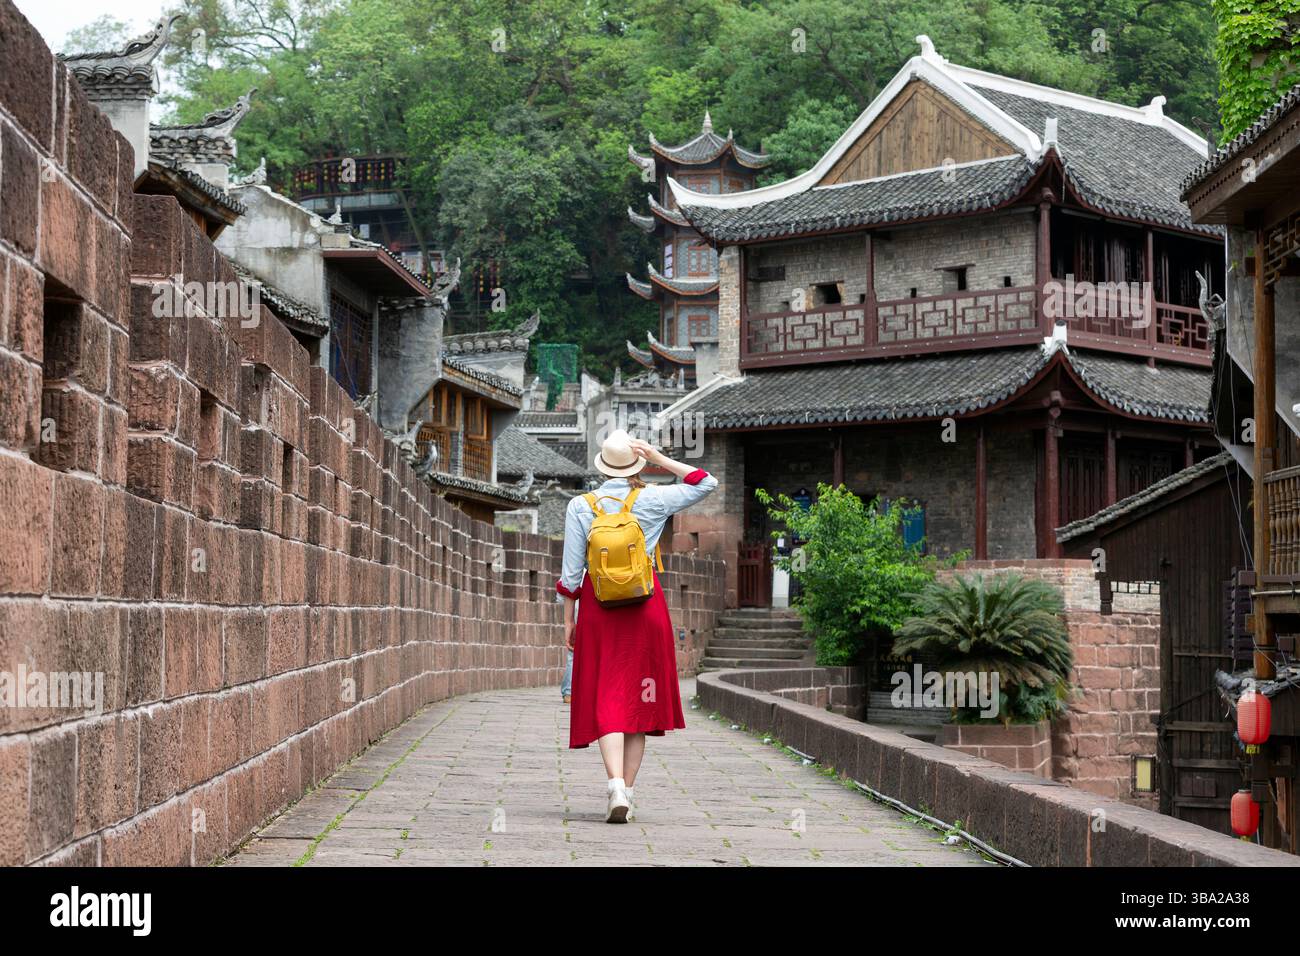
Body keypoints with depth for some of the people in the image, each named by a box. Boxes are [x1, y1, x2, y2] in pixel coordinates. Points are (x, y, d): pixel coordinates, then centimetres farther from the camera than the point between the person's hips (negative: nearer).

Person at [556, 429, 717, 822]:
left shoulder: (580, 506, -1)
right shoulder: (652, 500, -2)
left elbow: (571, 571, -1)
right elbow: (706, 483, 9)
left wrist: (569, 619, 8)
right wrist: (661, 459, 5)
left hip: (598, 607, 0)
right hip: (646, 607, 0)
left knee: (606, 701, -1)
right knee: (638, 698, 9)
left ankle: (616, 784, -20)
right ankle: (626, 790, 10)